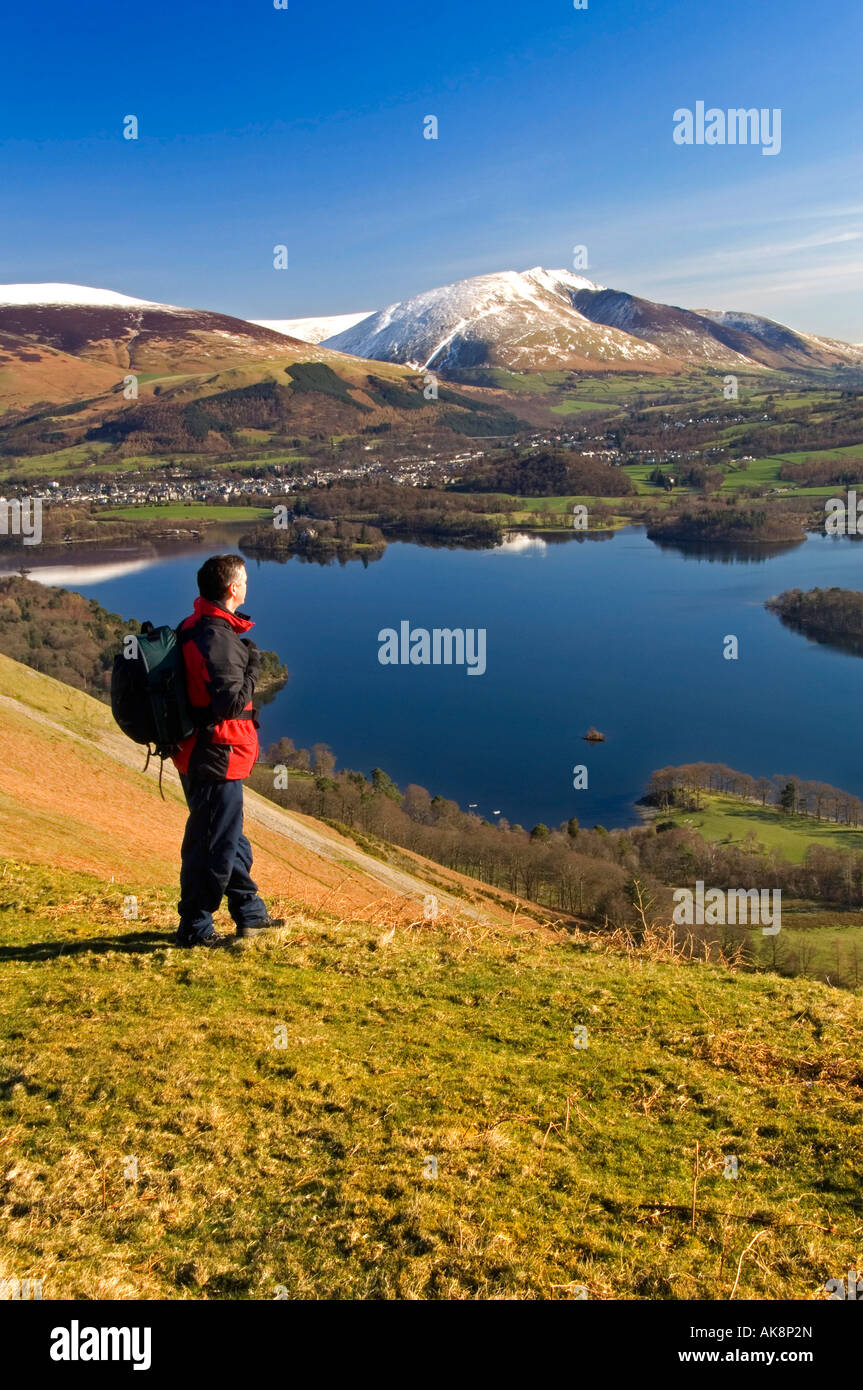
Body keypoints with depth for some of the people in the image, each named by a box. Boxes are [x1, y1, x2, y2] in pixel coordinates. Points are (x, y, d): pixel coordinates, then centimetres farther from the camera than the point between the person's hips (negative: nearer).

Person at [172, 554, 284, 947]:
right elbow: (232, 702, -26)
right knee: (214, 844, 2)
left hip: (198, 753, 11)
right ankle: (194, 929, 14)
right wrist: (253, 667, -13)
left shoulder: (194, 627, 9)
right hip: (216, 758, -11)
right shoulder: (218, 639, -22)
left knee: (230, 838, 20)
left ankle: (251, 914, 34)